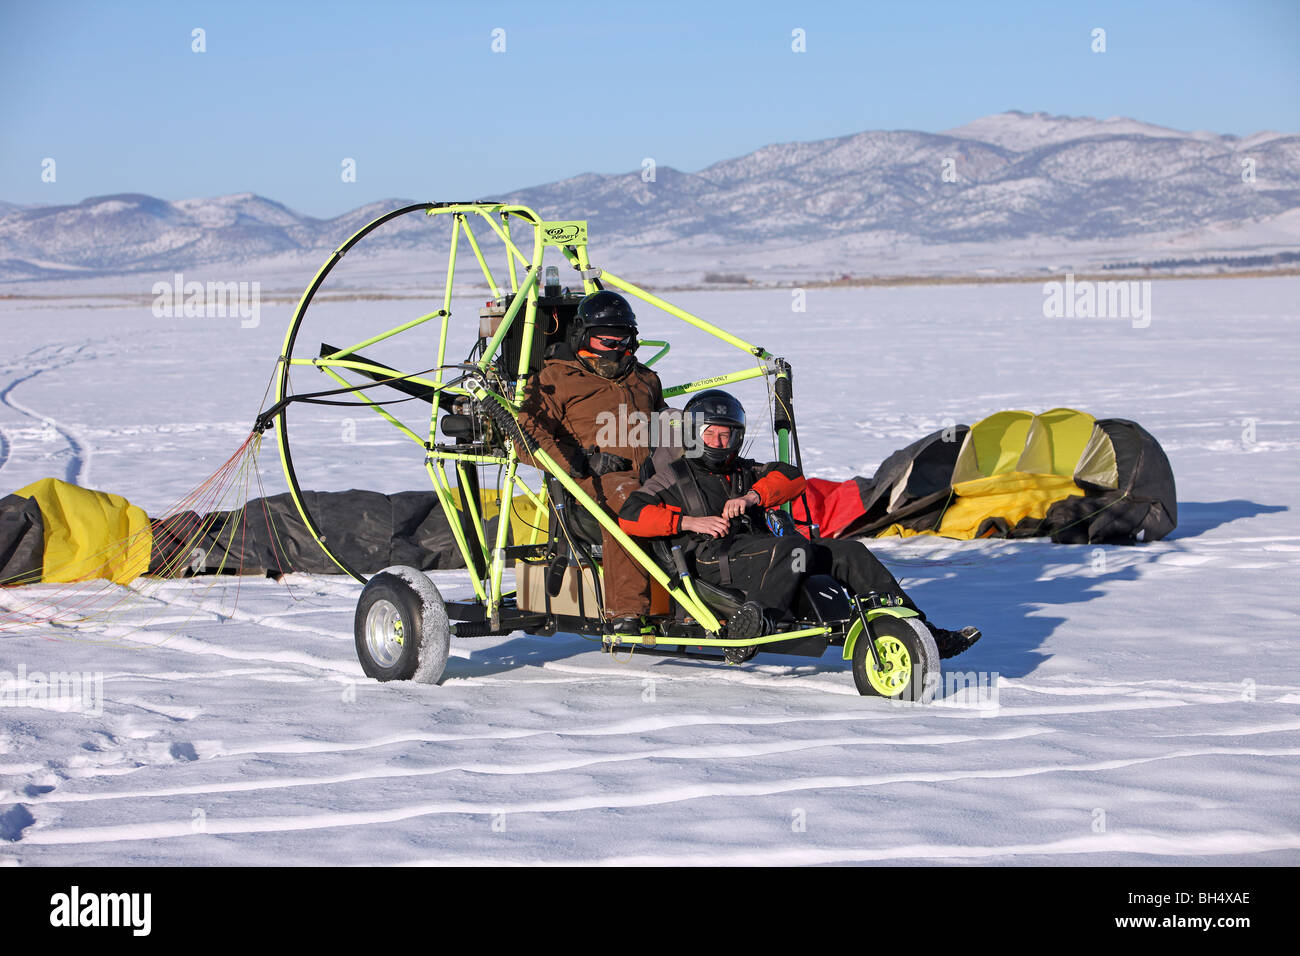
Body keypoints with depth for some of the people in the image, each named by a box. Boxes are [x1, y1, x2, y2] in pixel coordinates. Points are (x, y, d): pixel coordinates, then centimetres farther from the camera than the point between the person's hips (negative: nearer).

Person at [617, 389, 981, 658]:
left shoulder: (744, 473, 30)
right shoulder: (673, 477, 15)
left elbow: (791, 477, 13)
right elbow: (629, 515, 0)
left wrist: (753, 496, -6)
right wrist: (689, 521, -11)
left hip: (758, 546, 6)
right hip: (715, 557, -6)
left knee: (849, 553, -5)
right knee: (793, 547, -34)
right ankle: (759, 617, -57)